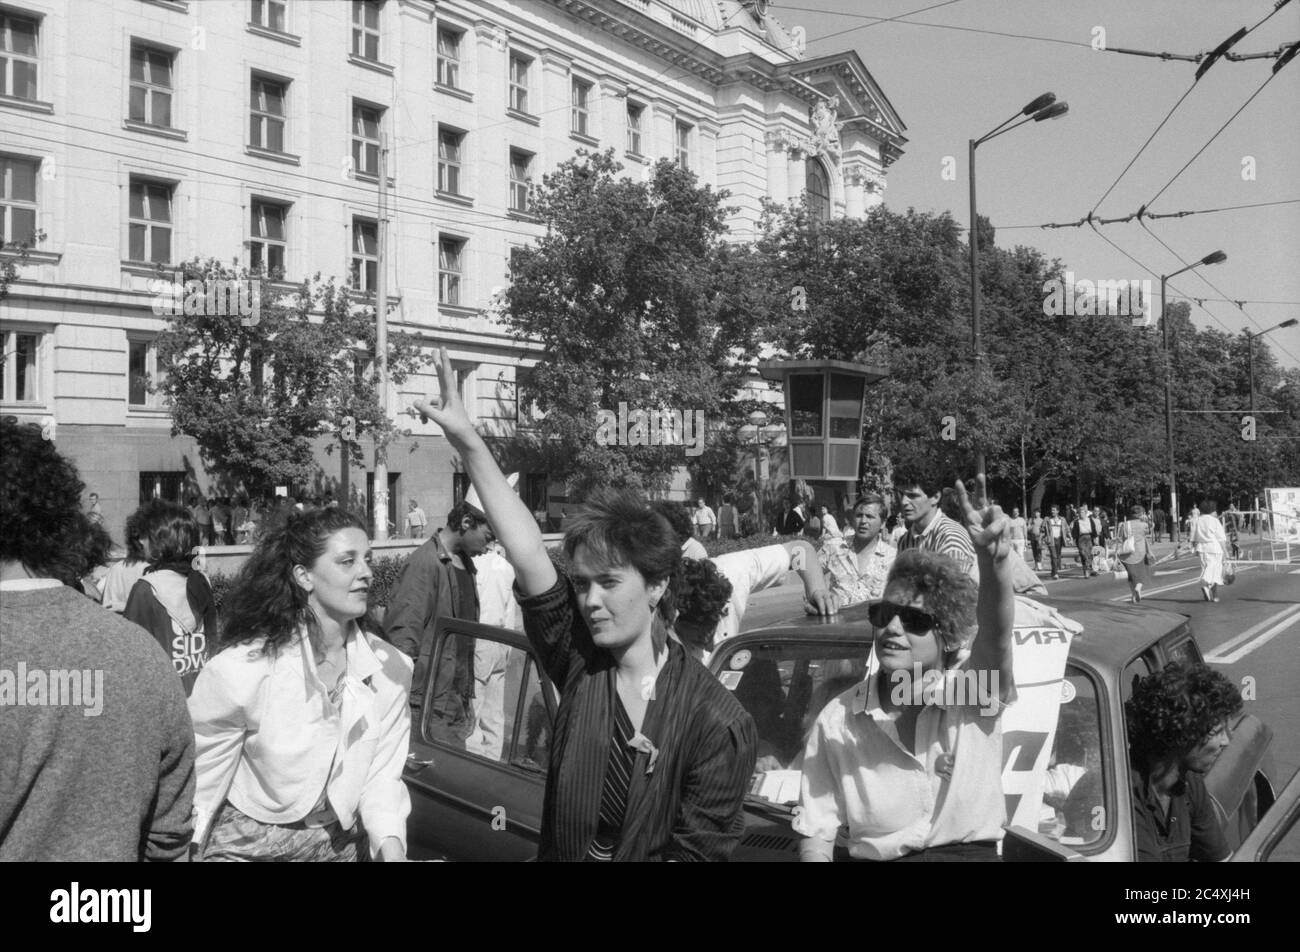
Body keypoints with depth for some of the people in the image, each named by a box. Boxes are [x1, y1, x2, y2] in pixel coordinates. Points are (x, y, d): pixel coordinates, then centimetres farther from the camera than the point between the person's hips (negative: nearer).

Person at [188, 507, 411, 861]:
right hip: (248, 847, -3)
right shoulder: (241, 670, -23)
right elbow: (197, 789, -16)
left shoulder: (390, 669, -12)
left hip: (341, 845, 3)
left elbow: (382, 775, -9)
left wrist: (390, 843, -23)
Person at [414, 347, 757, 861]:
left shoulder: (716, 721, -12)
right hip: (557, 852, 4)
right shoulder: (580, 662, -2)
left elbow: (698, 848, -10)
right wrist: (469, 444, -17)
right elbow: (528, 556, -11)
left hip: (640, 853, -4)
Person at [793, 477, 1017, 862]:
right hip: (864, 855, 1)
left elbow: (996, 636, -27)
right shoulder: (837, 719, 0)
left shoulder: (971, 691, -5)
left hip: (968, 852, -1)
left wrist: (994, 561, -45)